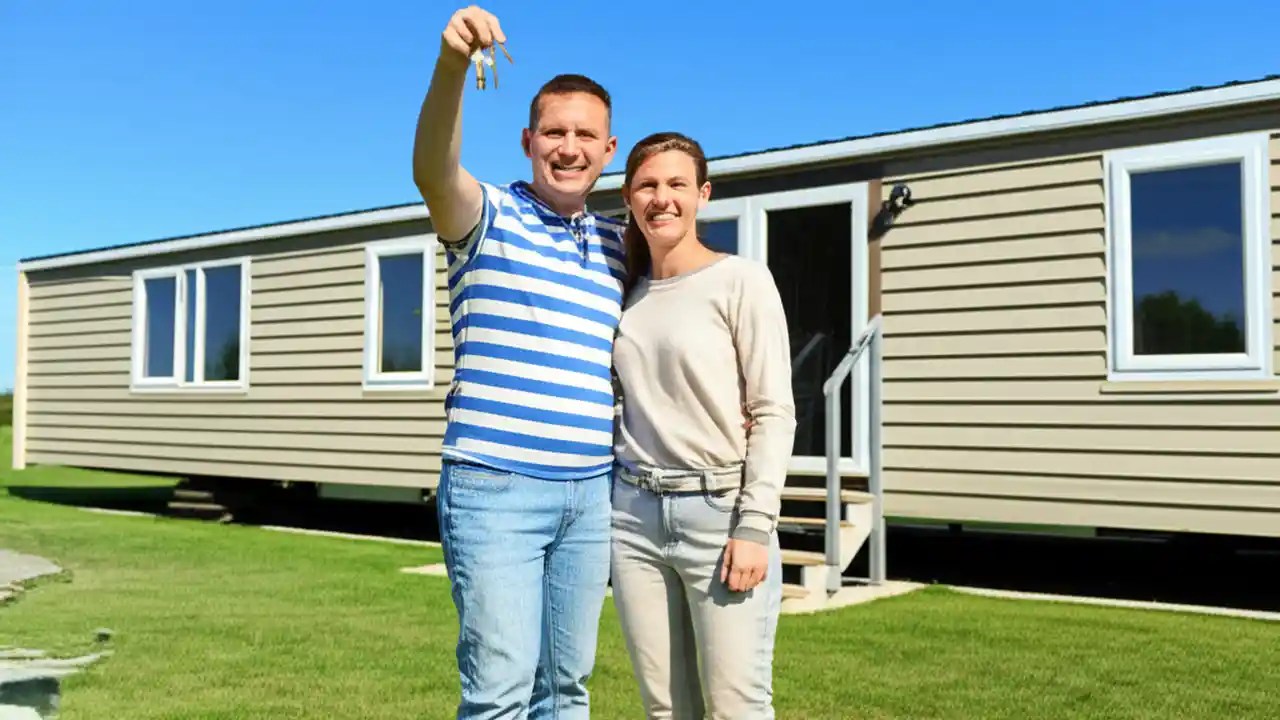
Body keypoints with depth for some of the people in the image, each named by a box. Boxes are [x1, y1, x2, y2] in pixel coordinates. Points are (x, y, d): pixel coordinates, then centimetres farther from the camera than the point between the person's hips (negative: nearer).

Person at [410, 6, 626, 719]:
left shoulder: (618, 245, 15)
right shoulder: (490, 218, -1)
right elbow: (433, 171, -24)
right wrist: (452, 65, -40)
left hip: (590, 492, 5)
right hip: (496, 487, -5)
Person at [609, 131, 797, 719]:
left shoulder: (741, 281, -3)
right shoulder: (624, 289, 13)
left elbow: (775, 414, -8)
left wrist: (755, 527, -15)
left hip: (721, 510, -5)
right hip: (633, 513, 5)